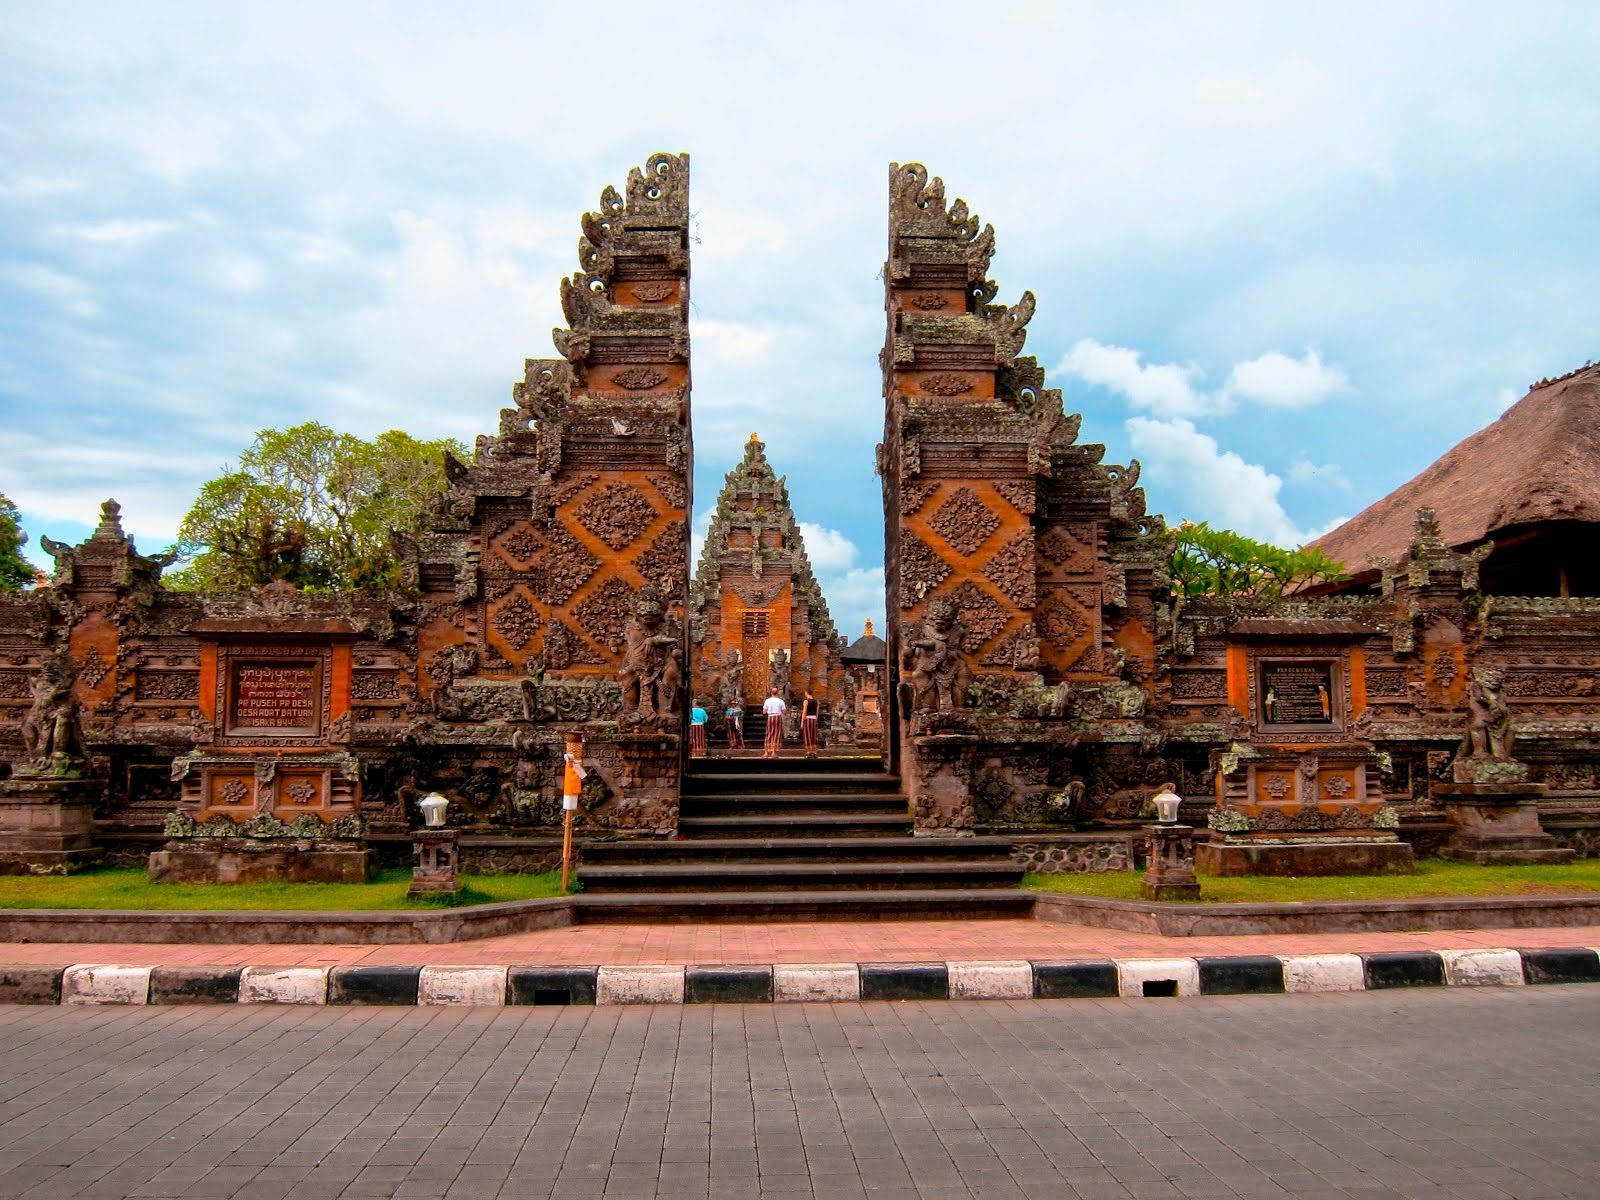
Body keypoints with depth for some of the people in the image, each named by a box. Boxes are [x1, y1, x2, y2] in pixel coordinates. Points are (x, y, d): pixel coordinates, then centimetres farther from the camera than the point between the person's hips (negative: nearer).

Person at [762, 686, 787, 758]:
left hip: (770, 717, 2)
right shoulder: (780, 701, -4)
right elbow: (784, 711, -2)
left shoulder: (767, 701, 1)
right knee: (777, 735, 3)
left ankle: (766, 753, 8)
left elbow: (764, 711, 4)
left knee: (769, 735, 9)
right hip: (778, 717, -2)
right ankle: (774, 752, -2)